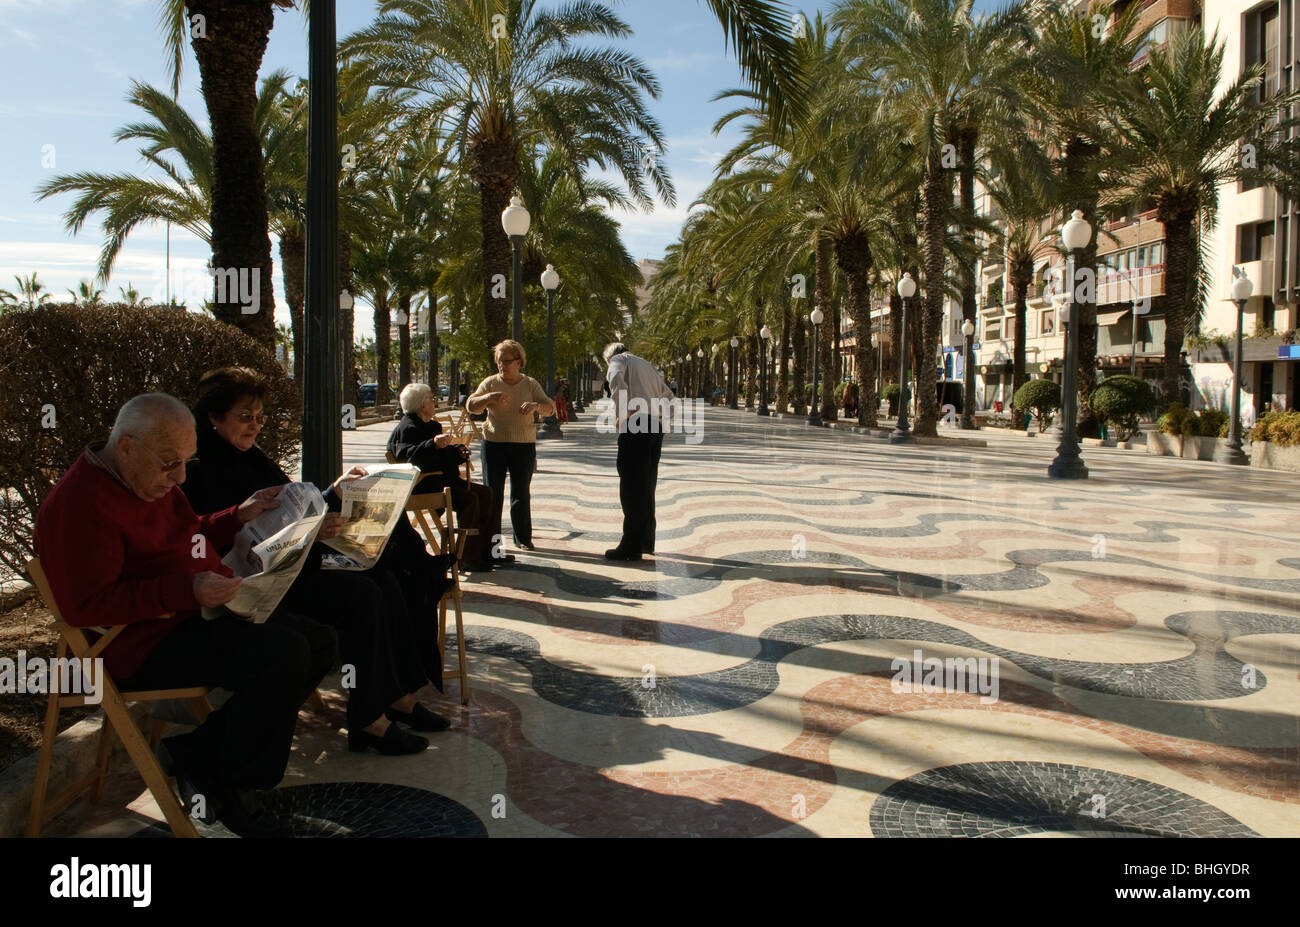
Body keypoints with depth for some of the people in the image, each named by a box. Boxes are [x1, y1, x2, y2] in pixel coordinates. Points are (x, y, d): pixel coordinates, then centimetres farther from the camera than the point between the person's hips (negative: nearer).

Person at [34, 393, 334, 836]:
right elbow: (86, 605, -24)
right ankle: (234, 785, -6)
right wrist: (186, 592, -31)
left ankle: (196, 752, 4)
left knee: (319, 643, 3)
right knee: (283, 656, -29)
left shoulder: (153, 481, 14)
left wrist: (236, 517, 13)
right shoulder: (79, 504, -18)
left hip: (202, 613, 11)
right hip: (147, 643, -11)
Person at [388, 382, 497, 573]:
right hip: (423, 487, -11)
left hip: (443, 481, 11)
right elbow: (405, 454, -31)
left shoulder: (431, 425, 21)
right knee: (469, 499, -27)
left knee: (484, 493, 2)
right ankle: (467, 559, -23)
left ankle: (483, 551, 3)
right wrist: (433, 444, -43)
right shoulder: (406, 428, -12)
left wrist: (458, 451, 13)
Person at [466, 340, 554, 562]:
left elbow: (550, 408, -5)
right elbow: (471, 406, -4)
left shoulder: (530, 384, 4)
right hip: (494, 444, -1)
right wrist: (488, 398, -24)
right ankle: (490, 543, 0)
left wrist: (536, 405, -27)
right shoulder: (490, 383, 3)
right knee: (492, 494, -3)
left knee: (521, 494, 10)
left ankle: (523, 538, 26)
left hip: (524, 446, 1)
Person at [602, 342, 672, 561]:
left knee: (631, 487, -6)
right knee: (647, 486, 15)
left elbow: (617, 381, -17)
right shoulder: (647, 365, 28)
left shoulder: (618, 360, 6)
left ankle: (632, 546, -7)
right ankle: (646, 541, 22)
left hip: (635, 425, -7)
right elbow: (668, 396, 30)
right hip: (656, 428, 8)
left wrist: (620, 414, -11)